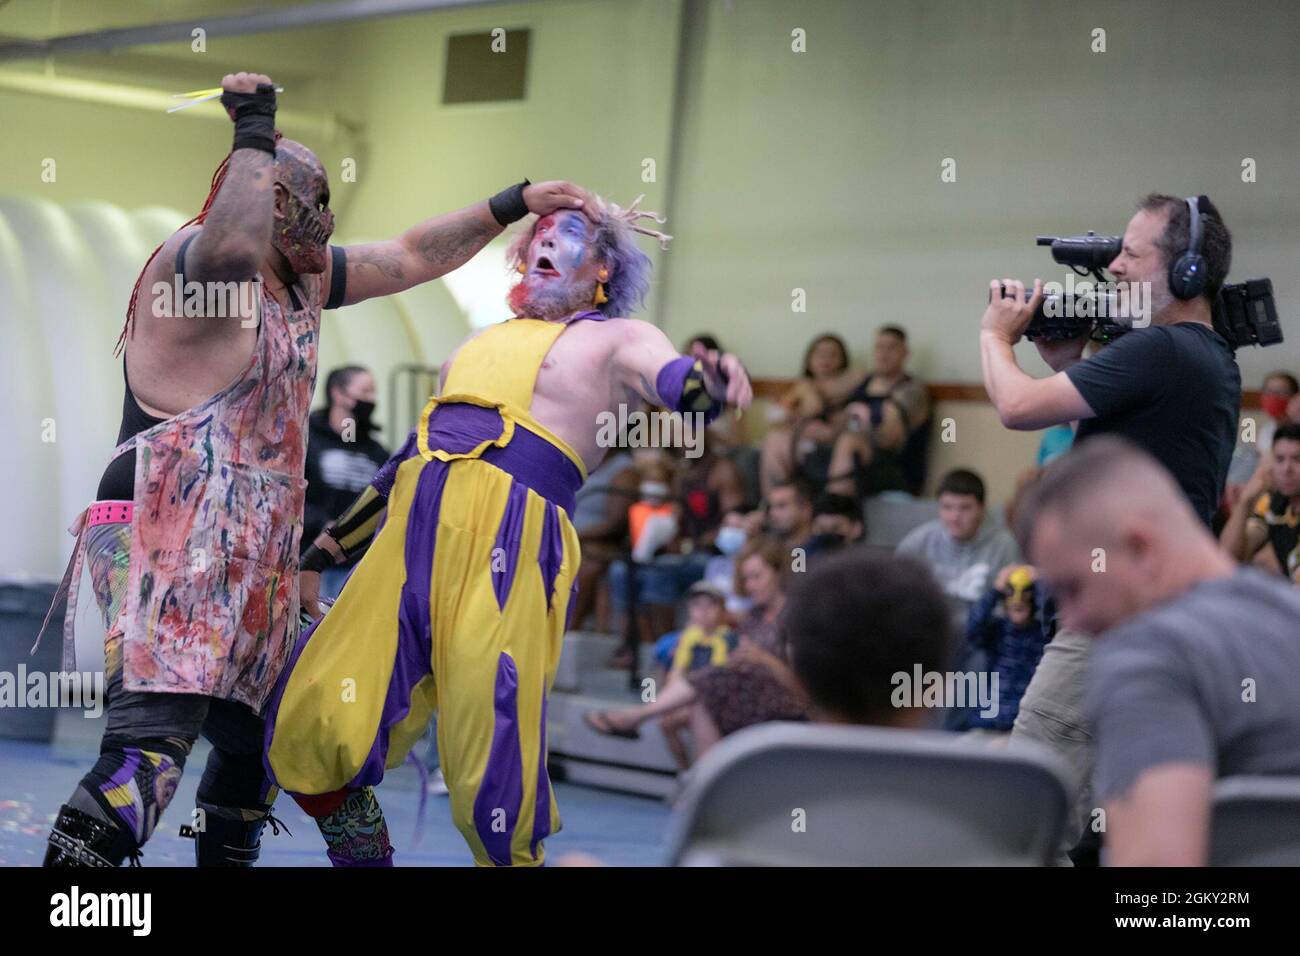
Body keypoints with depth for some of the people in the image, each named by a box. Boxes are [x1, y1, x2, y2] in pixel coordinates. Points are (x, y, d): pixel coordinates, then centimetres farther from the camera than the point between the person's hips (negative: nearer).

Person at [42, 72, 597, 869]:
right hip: (167, 541, -10)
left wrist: (514, 204, 28)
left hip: (250, 560, 10)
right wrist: (255, 135, -22)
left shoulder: (304, 277, 18)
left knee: (259, 742, 16)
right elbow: (231, 242, -34)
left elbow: (413, 256, 28)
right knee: (150, 745, -24)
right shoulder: (192, 261, -9)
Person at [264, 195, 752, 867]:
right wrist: (324, 551, 36)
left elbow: (679, 383, -11)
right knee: (305, 725, -4)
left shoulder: (615, 339, 11)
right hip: (410, 540, 6)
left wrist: (711, 384, -36)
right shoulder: (480, 345, 29)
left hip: (505, 555, -6)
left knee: (492, 782, -14)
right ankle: (363, 860, 16)